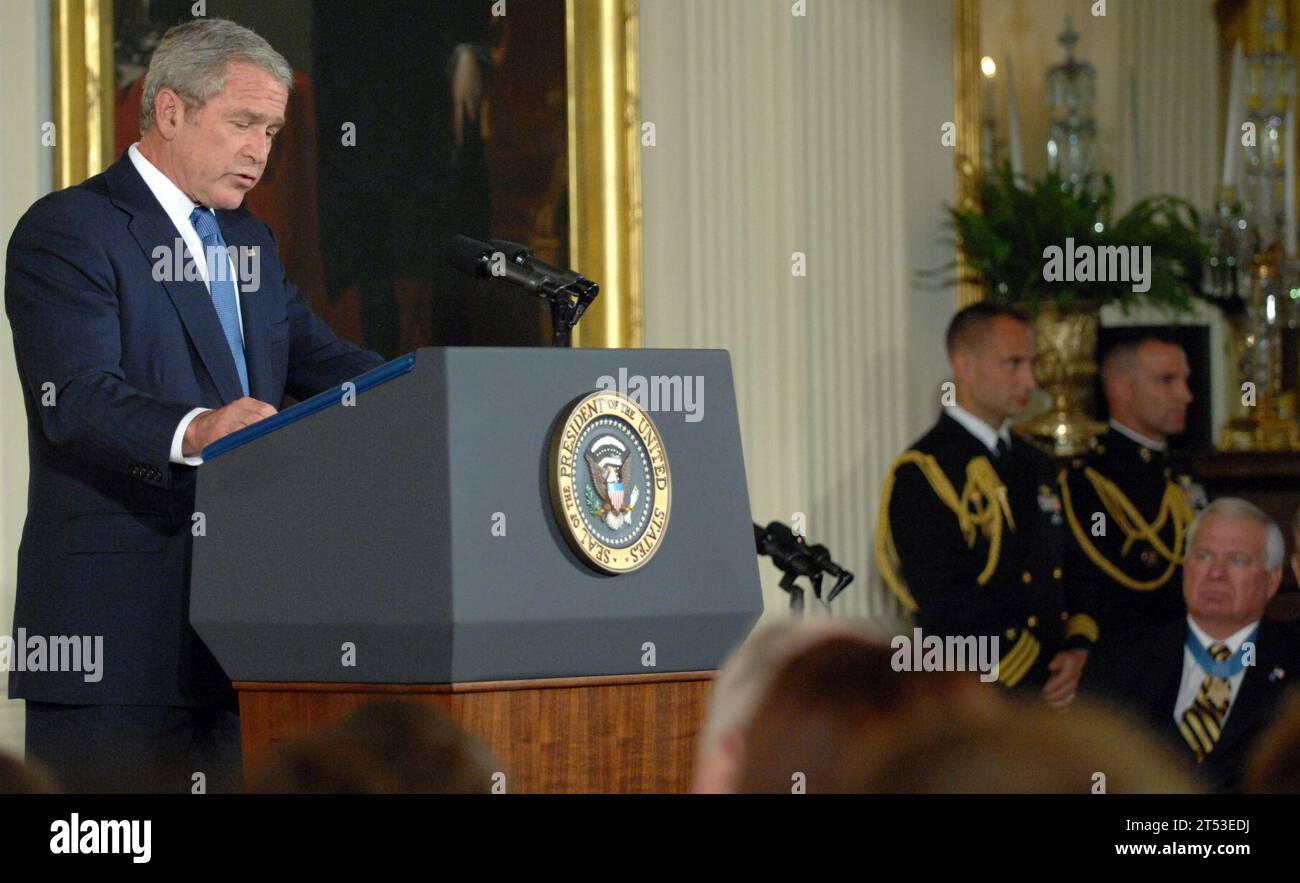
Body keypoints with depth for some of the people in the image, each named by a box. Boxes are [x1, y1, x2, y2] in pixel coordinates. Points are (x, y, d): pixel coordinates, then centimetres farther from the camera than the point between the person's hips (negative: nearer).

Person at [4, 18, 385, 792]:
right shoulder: (68, 231, -6)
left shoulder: (250, 242, 22)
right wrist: (193, 431, -38)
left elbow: (322, 362, 19)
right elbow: (77, 399, -19)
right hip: (115, 625, -8)